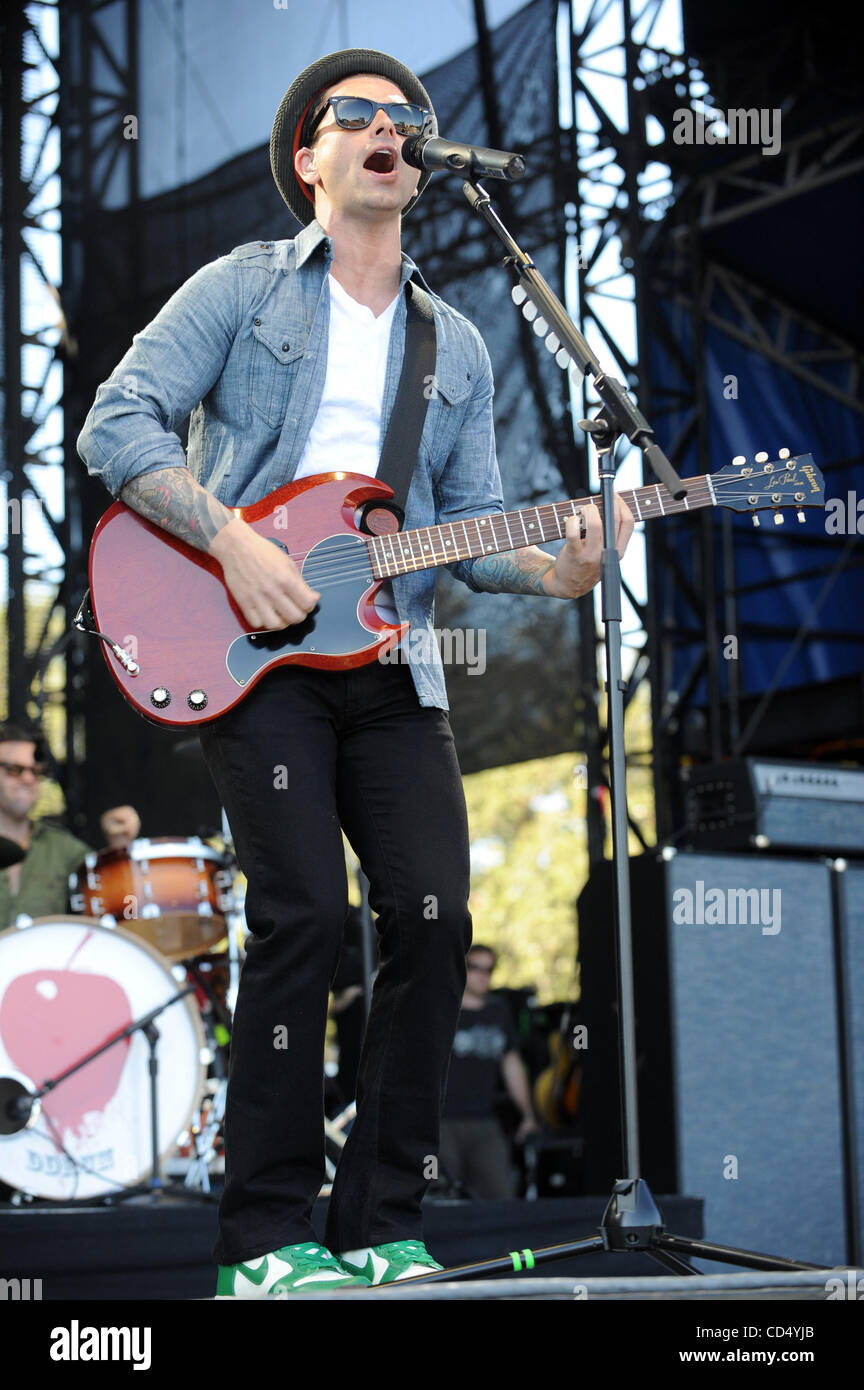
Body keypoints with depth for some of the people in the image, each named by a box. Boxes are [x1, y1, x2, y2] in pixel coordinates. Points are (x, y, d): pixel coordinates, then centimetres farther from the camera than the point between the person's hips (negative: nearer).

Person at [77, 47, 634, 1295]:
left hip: (392, 666, 5)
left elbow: (469, 529, 16)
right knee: (304, 912, -15)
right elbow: (115, 426, -3)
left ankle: (382, 1227, 5)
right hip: (250, 651, -5)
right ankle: (268, 1241, -6)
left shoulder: (456, 347, 20)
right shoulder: (244, 287, 6)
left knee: (434, 915, -7)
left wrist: (555, 572, -5)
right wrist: (234, 544, -14)